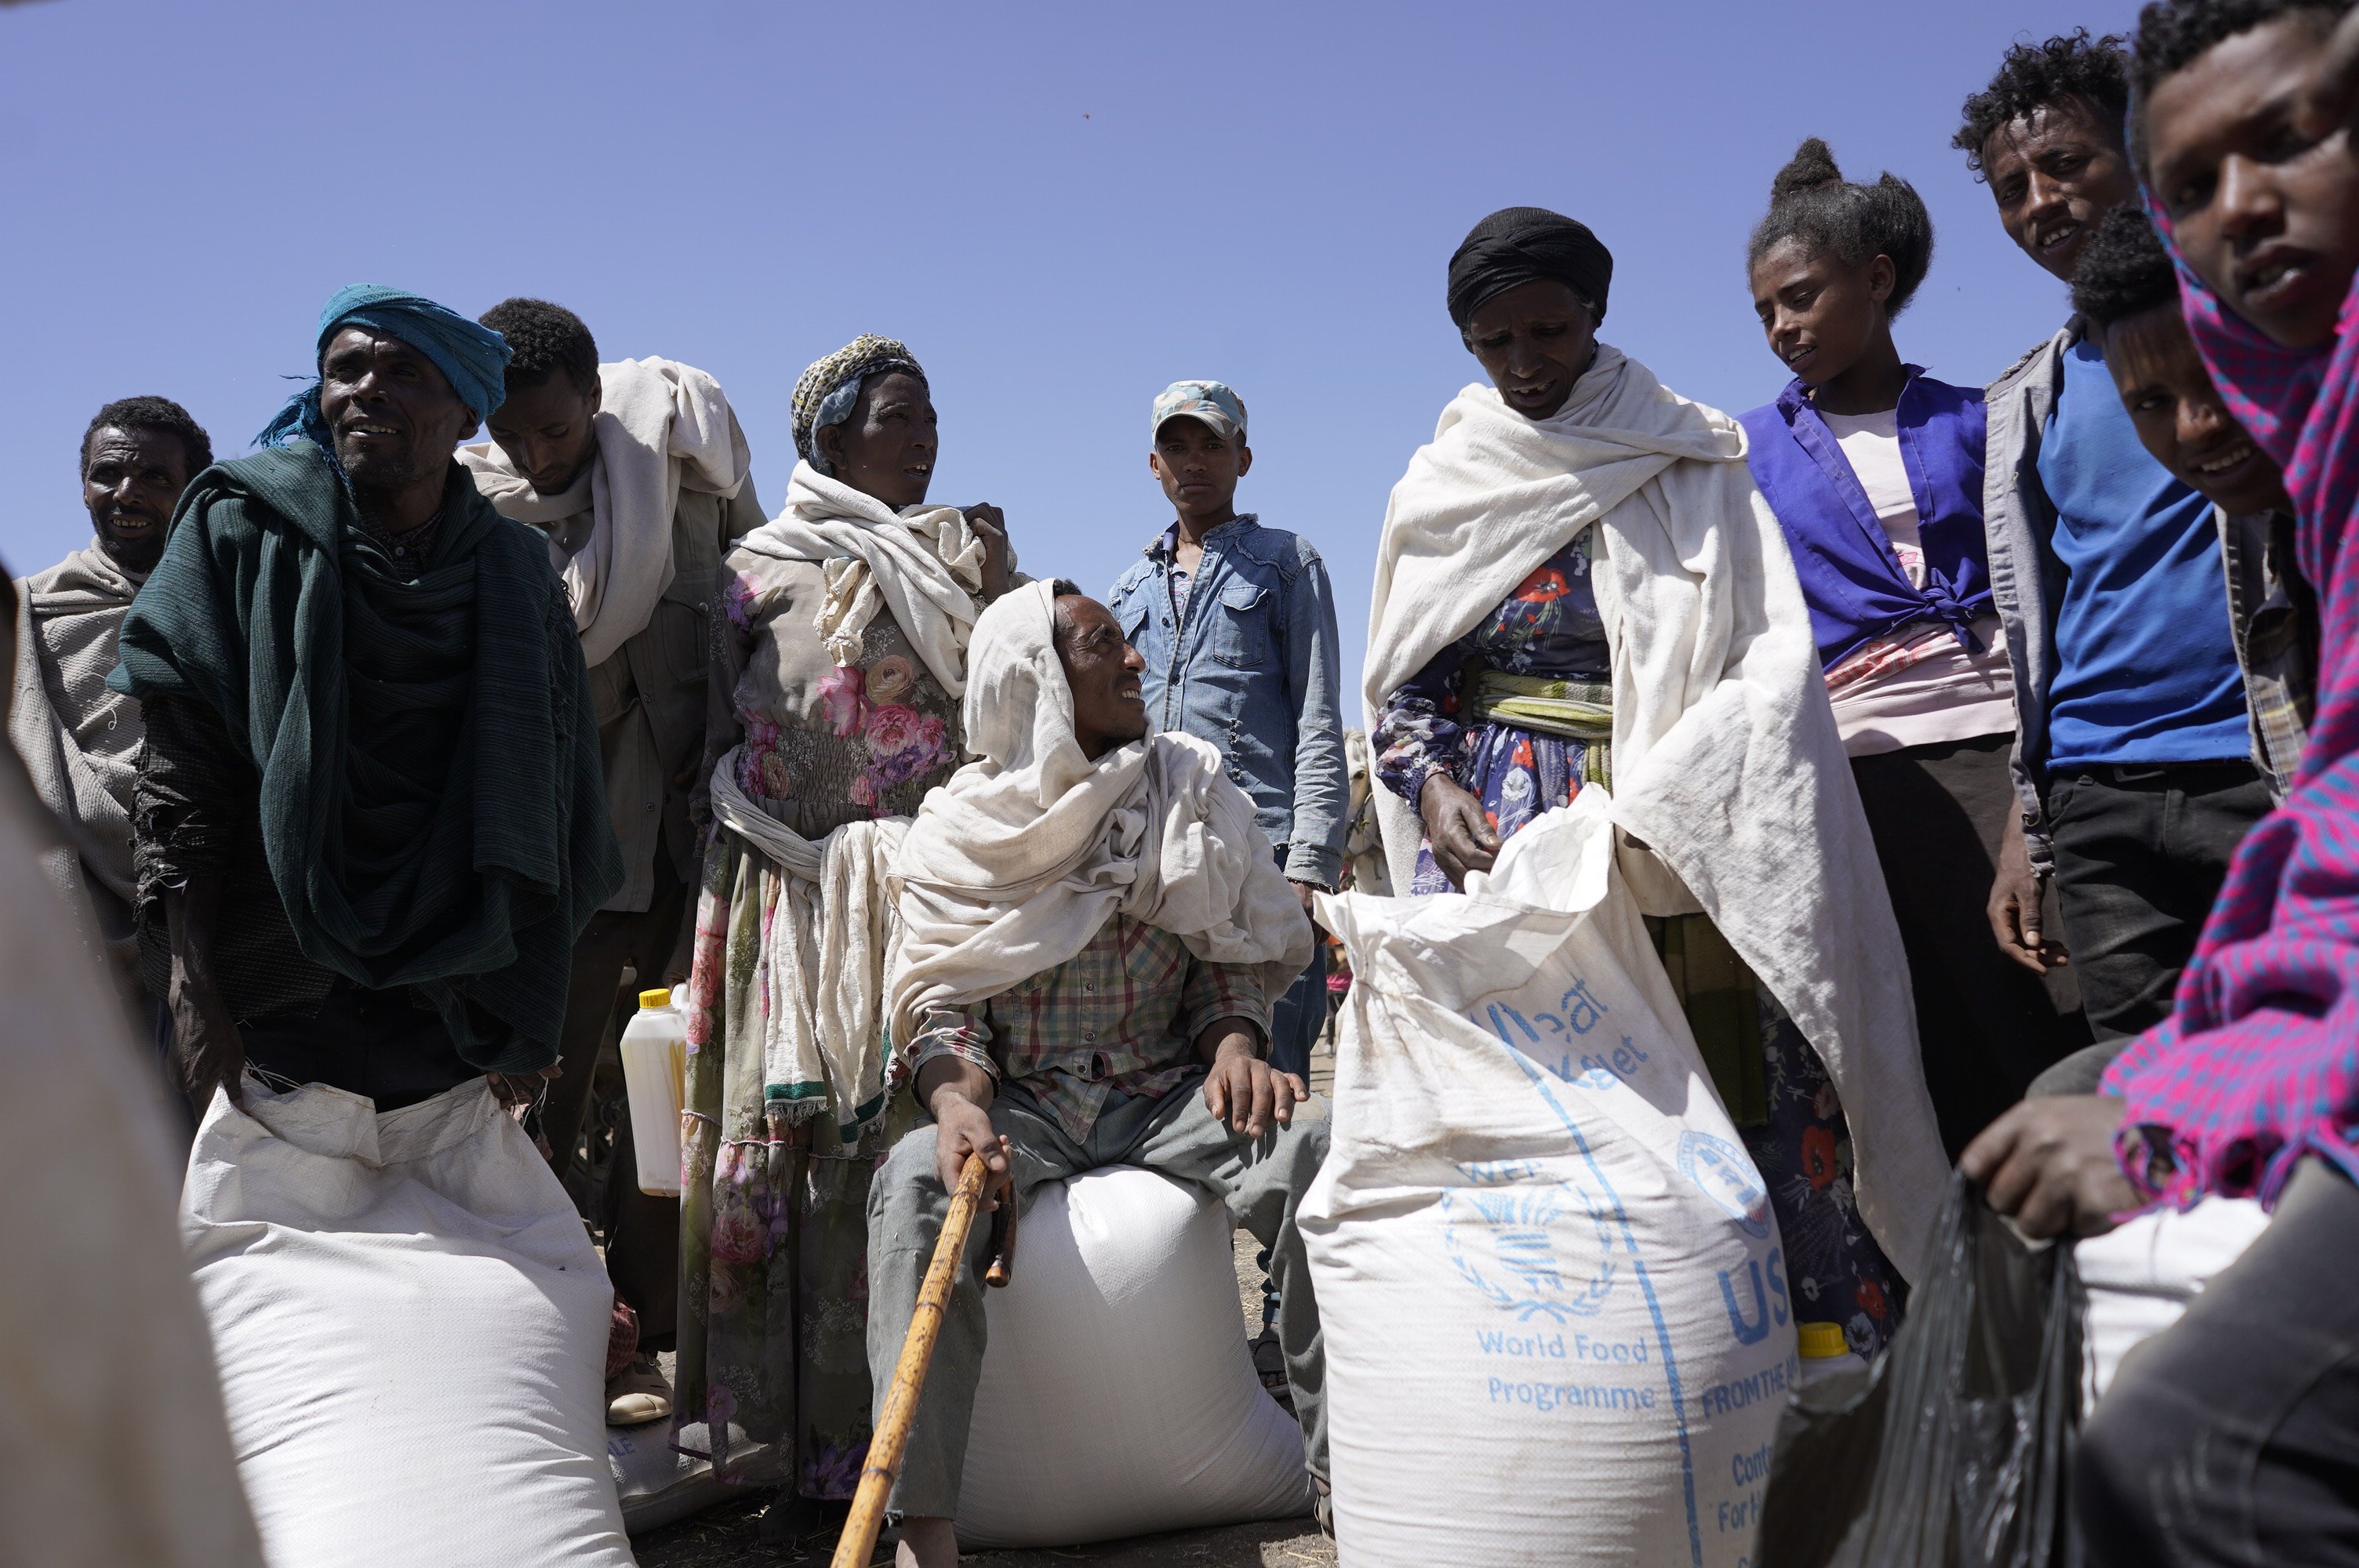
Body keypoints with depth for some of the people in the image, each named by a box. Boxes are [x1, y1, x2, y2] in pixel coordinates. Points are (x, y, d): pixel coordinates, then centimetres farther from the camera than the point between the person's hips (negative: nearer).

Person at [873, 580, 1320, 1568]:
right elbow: (940, 1002, -1)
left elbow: (1232, 958, 12)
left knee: (1309, 1155, -29)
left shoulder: (1193, 799, 8)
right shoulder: (960, 829, 2)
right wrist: (955, 1102, -23)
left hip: (1165, 1094, 1)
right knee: (914, 1182, -33)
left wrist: (1235, 1042, -11)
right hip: (1020, 1102, -1)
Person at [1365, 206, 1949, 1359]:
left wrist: (1649, 802, -18)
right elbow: (1404, 688, 14)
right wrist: (1435, 789, -7)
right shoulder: (1444, 487, 11)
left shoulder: (1692, 466, 4)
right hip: (1499, 831, 2)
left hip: (1679, 839, -1)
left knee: (1727, 1104, -6)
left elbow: (1770, 664, -5)